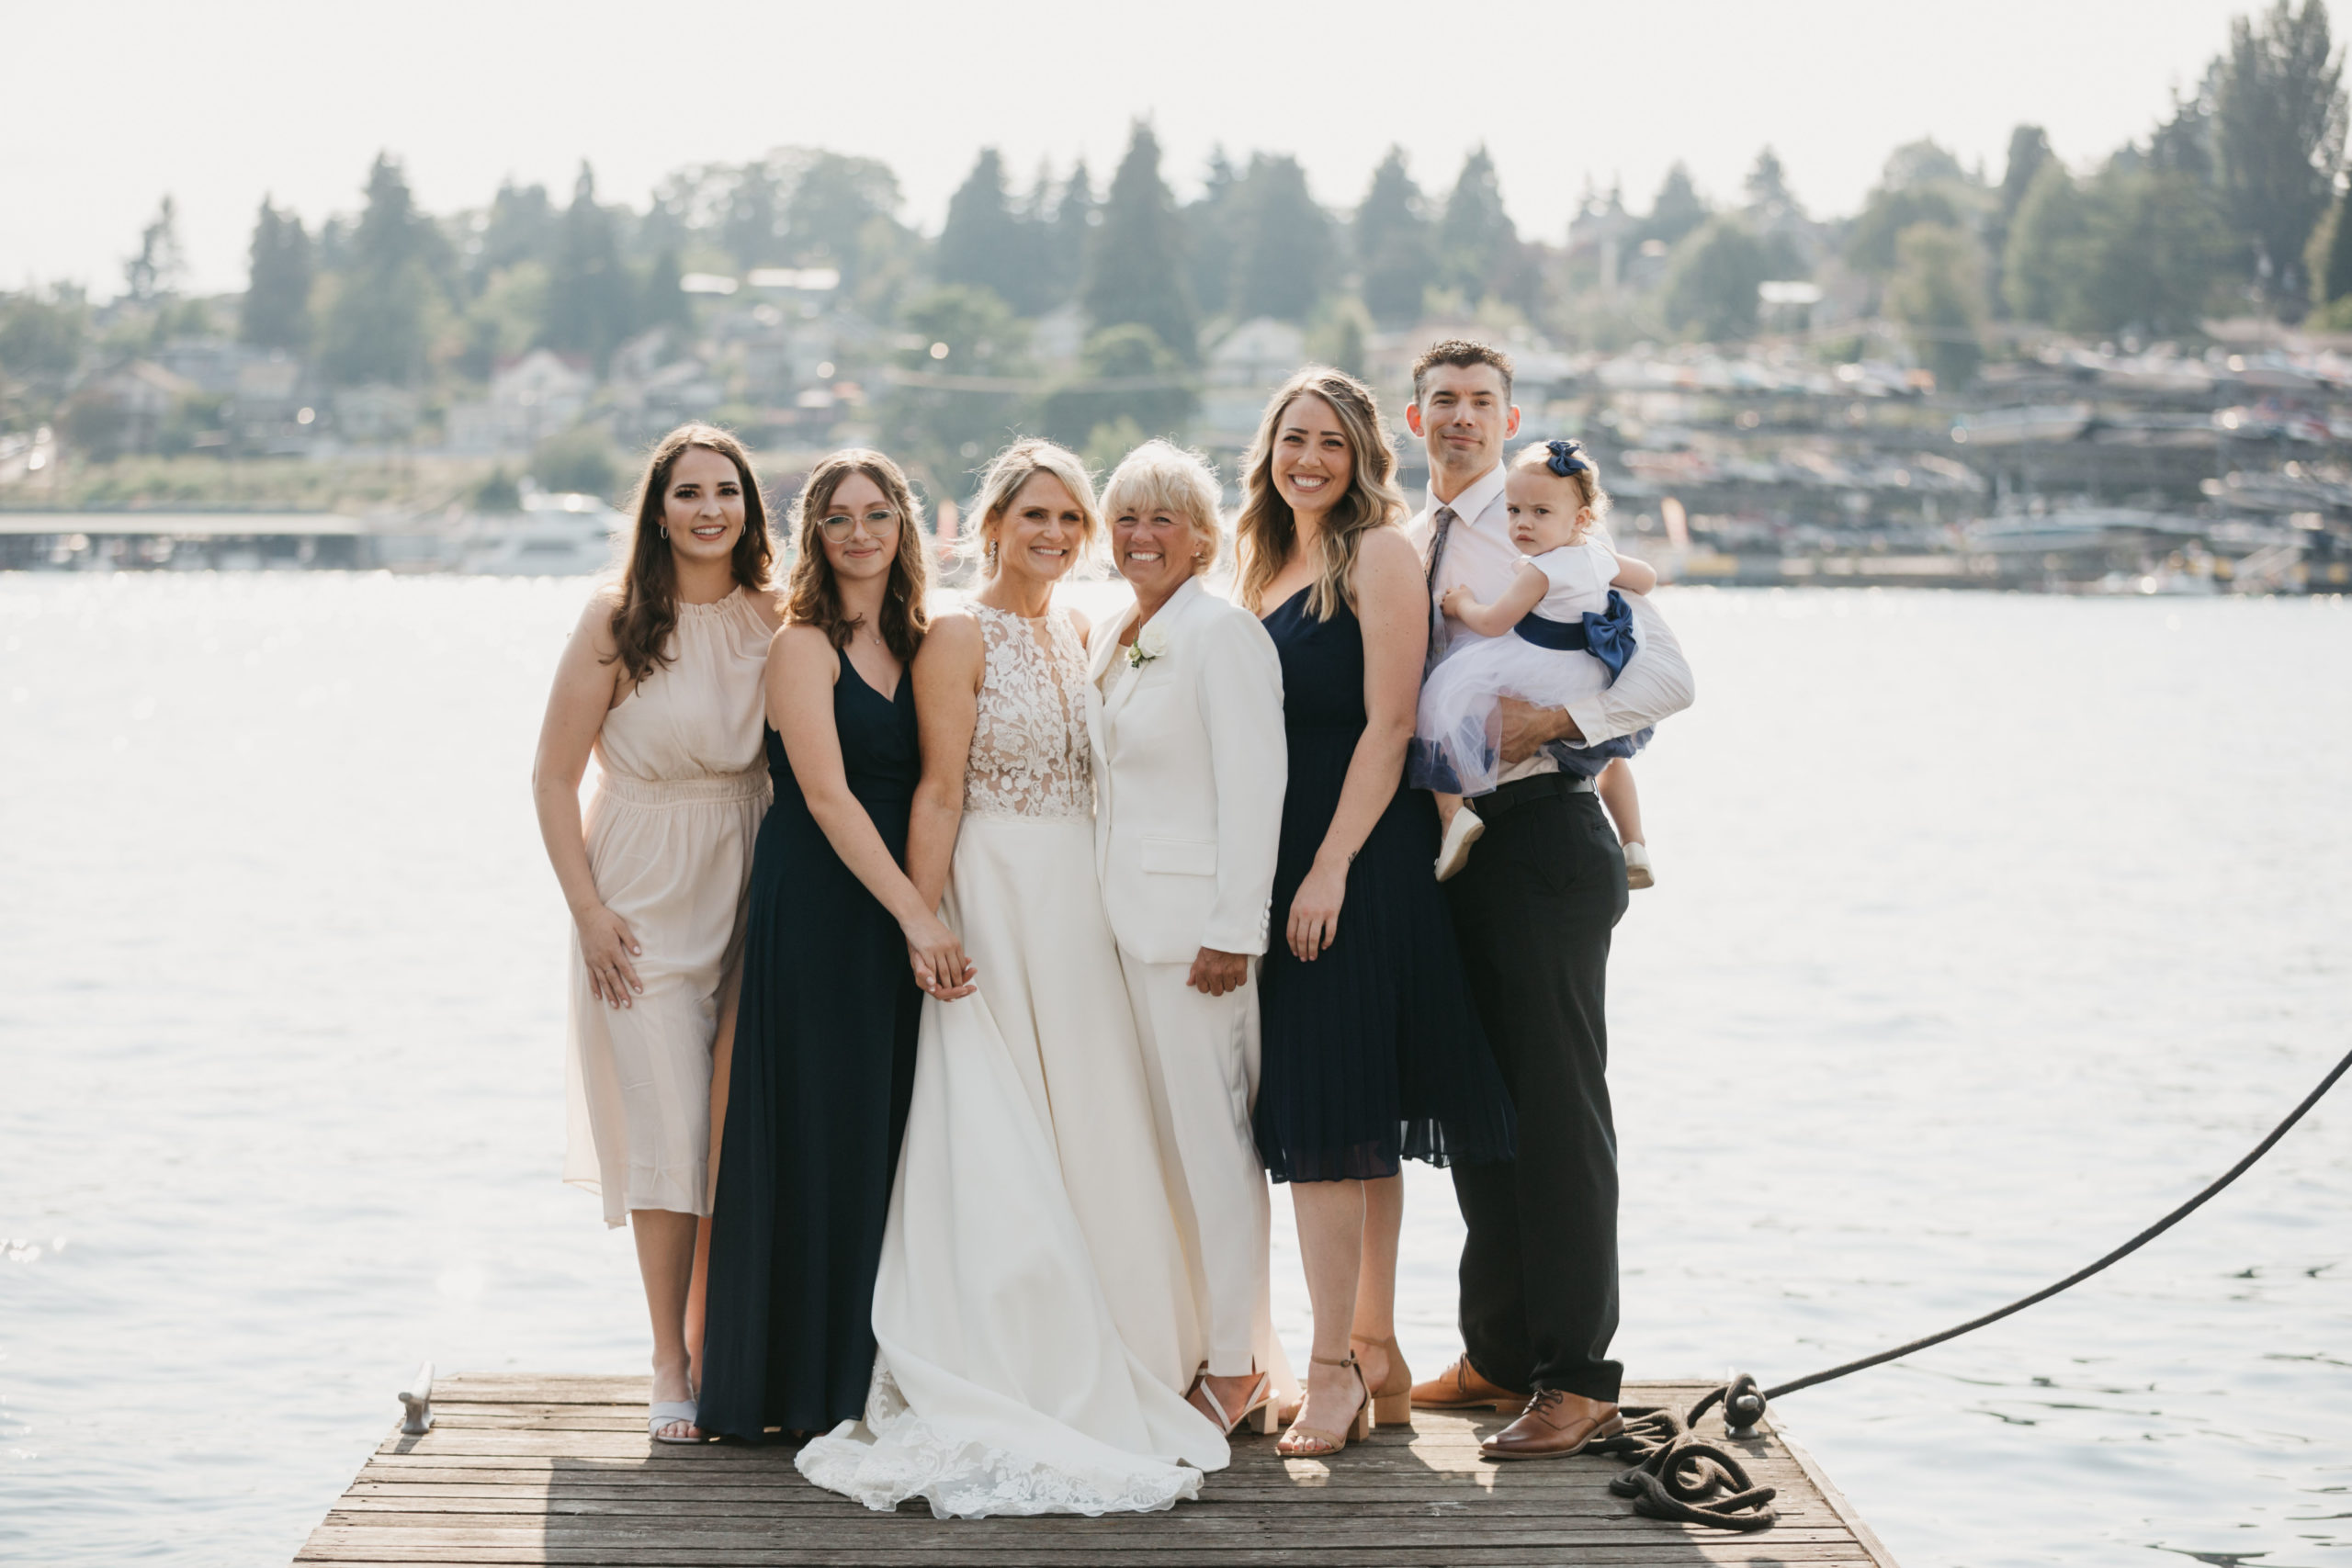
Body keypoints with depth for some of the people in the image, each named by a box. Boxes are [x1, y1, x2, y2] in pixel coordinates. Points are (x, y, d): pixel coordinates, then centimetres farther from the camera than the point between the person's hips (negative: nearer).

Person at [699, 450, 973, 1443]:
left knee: (892, 1129, 7)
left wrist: (928, 916, 0)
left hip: (904, 907, 6)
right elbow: (827, 795, -14)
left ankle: (875, 1375, 14)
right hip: (817, 908, -6)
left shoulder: (915, 644, 14)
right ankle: (800, 1380, 3)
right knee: (818, 1130, -4)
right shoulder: (803, 645, -5)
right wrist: (916, 914, -20)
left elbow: (927, 789, 13)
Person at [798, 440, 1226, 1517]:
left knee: (1090, 1130, 7)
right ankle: (994, 1395, -2)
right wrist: (924, 925, -17)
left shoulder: (1081, 636, 14)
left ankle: (1101, 1369, 15)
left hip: (1084, 903, 7)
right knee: (994, 1143, -6)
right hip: (995, 897, -7)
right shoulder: (959, 637, -5)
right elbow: (940, 793, -11)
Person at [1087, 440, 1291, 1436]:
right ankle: (1193, 1347, 18)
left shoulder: (1222, 632, -10)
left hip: (1196, 921, -8)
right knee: (1159, 1141, 10)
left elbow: (1251, 788, -16)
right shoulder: (1111, 637, 16)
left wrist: (1231, 932, -19)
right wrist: (1101, 912, 17)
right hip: (1126, 922, 8)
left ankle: (1237, 1374, 3)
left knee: (1210, 1139, -4)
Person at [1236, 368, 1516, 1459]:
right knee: (1355, 1121, 10)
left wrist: (1333, 866, -19)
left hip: (1361, 862, -8)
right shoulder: (1269, 567, 18)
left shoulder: (1380, 554, -6)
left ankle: (1335, 1371, -6)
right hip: (1285, 860, 8)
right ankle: (1376, 1359, 16)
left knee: (1329, 1113, -10)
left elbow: (1388, 721, -13)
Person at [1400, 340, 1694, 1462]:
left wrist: (1550, 720, -24)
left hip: (1541, 835, -7)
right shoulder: (1403, 550, 14)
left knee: (1557, 1107, -5)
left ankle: (1579, 1378, 0)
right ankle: (1498, 1355, 23)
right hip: (1444, 841, 7)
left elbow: (1667, 674, -14)